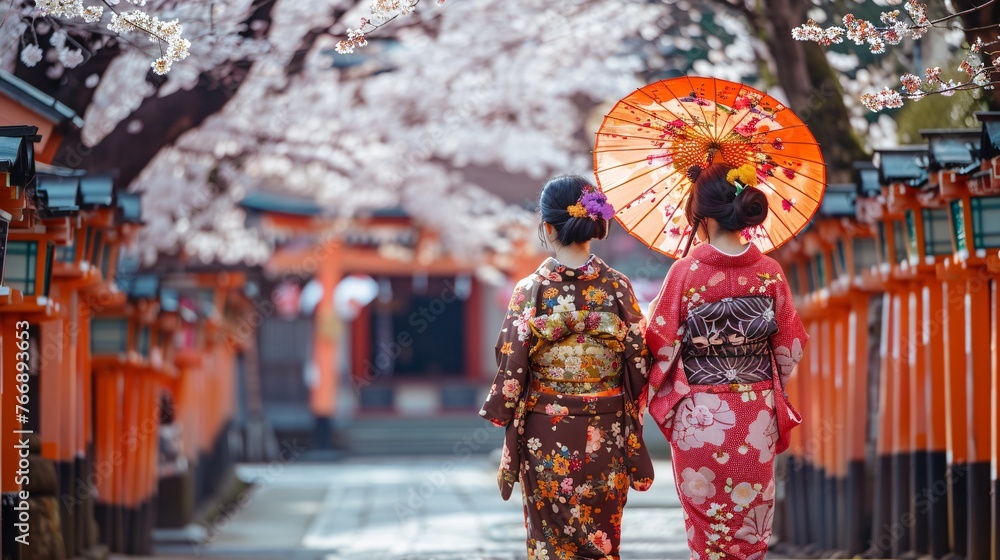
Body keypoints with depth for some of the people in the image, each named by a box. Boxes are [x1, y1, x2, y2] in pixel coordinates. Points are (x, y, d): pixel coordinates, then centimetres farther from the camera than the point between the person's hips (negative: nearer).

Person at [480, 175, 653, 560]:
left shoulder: (531, 291, -12)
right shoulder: (618, 287, -7)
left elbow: (511, 367, -9)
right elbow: (639, 363, -2)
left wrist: (503, 417, 6)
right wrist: (632, 420, 11)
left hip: (546, 434, -1)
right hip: (606, 436, 1)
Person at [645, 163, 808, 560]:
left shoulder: (686, 273, -15)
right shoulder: (770, 273, -7)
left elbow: (660, 346, -11)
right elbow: (789, 349, 3)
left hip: (699, 417, -2)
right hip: (756, 416, 2)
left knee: (706, 516, 12)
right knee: (750, 516, 15)